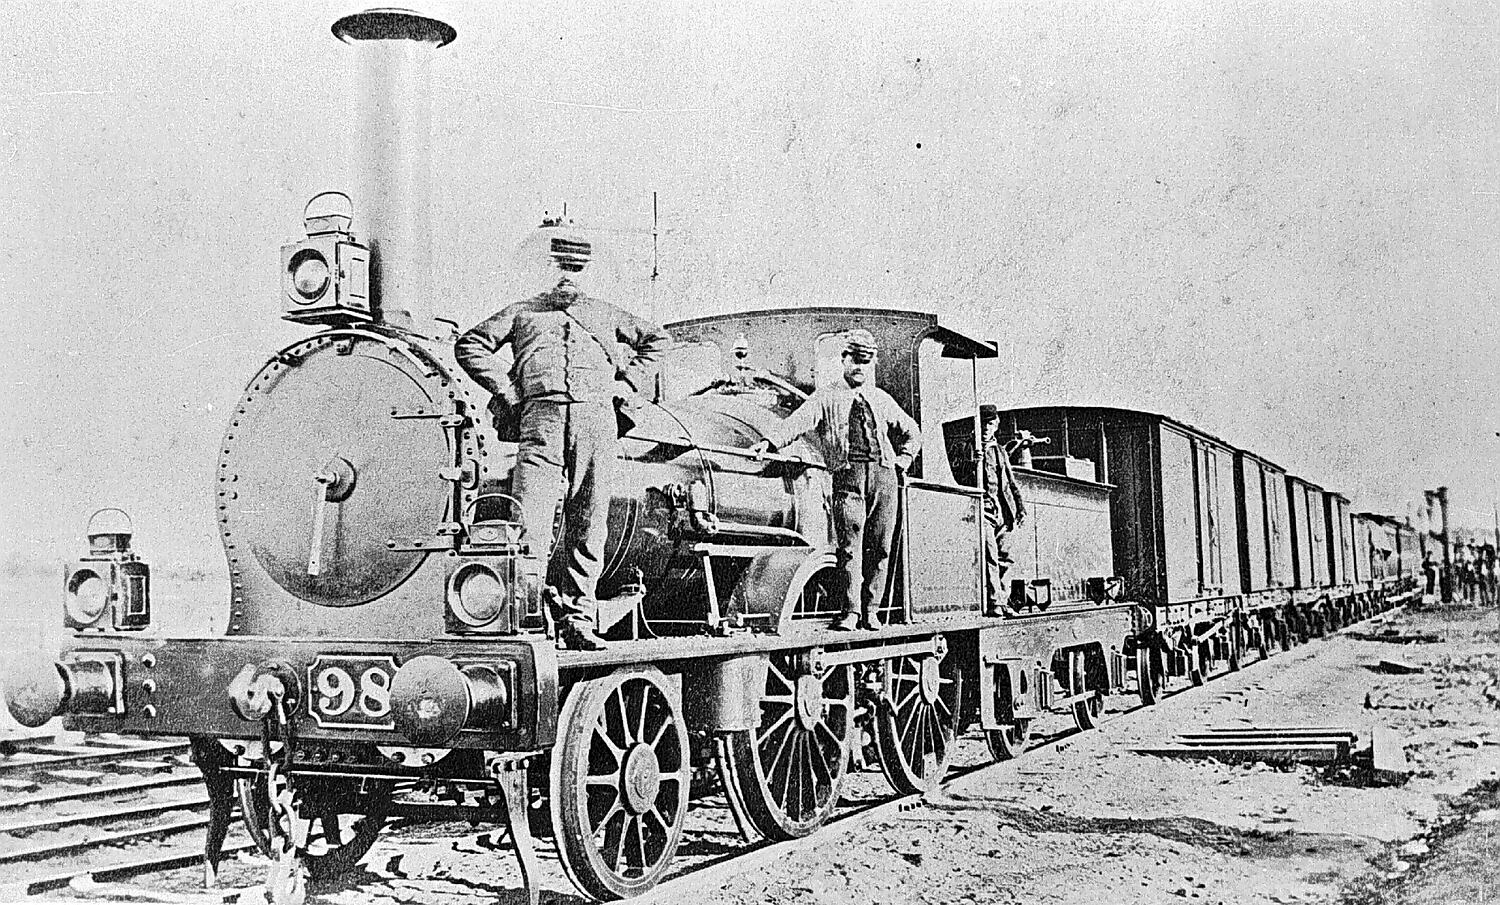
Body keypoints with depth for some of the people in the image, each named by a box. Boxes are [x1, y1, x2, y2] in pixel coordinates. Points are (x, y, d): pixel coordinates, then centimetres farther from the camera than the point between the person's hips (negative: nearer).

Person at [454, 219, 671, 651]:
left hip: (597, 416, 2)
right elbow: (470, 345, 19)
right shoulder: (522, 312, 26)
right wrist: (506, 389, 6)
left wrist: (626, 384, 20)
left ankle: (577, 618, 3)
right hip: (542, 413, -2)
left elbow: (657, 339, 35)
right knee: (530, 519, -15)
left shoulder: (603, 314, 30)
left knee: (589, 525, -2)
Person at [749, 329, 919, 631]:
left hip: (884, 475, 3)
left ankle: (871, 611, 6)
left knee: (879, 547, 0)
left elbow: (911, 433, 33)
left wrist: (902, 461, 17)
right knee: (849, 546, -11)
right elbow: (799, 421, -5)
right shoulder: (827, 397, 12)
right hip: (848, 475, -3)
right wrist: (770, 441, -21)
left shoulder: (882, 400, 23)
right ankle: (850, 611, -10)